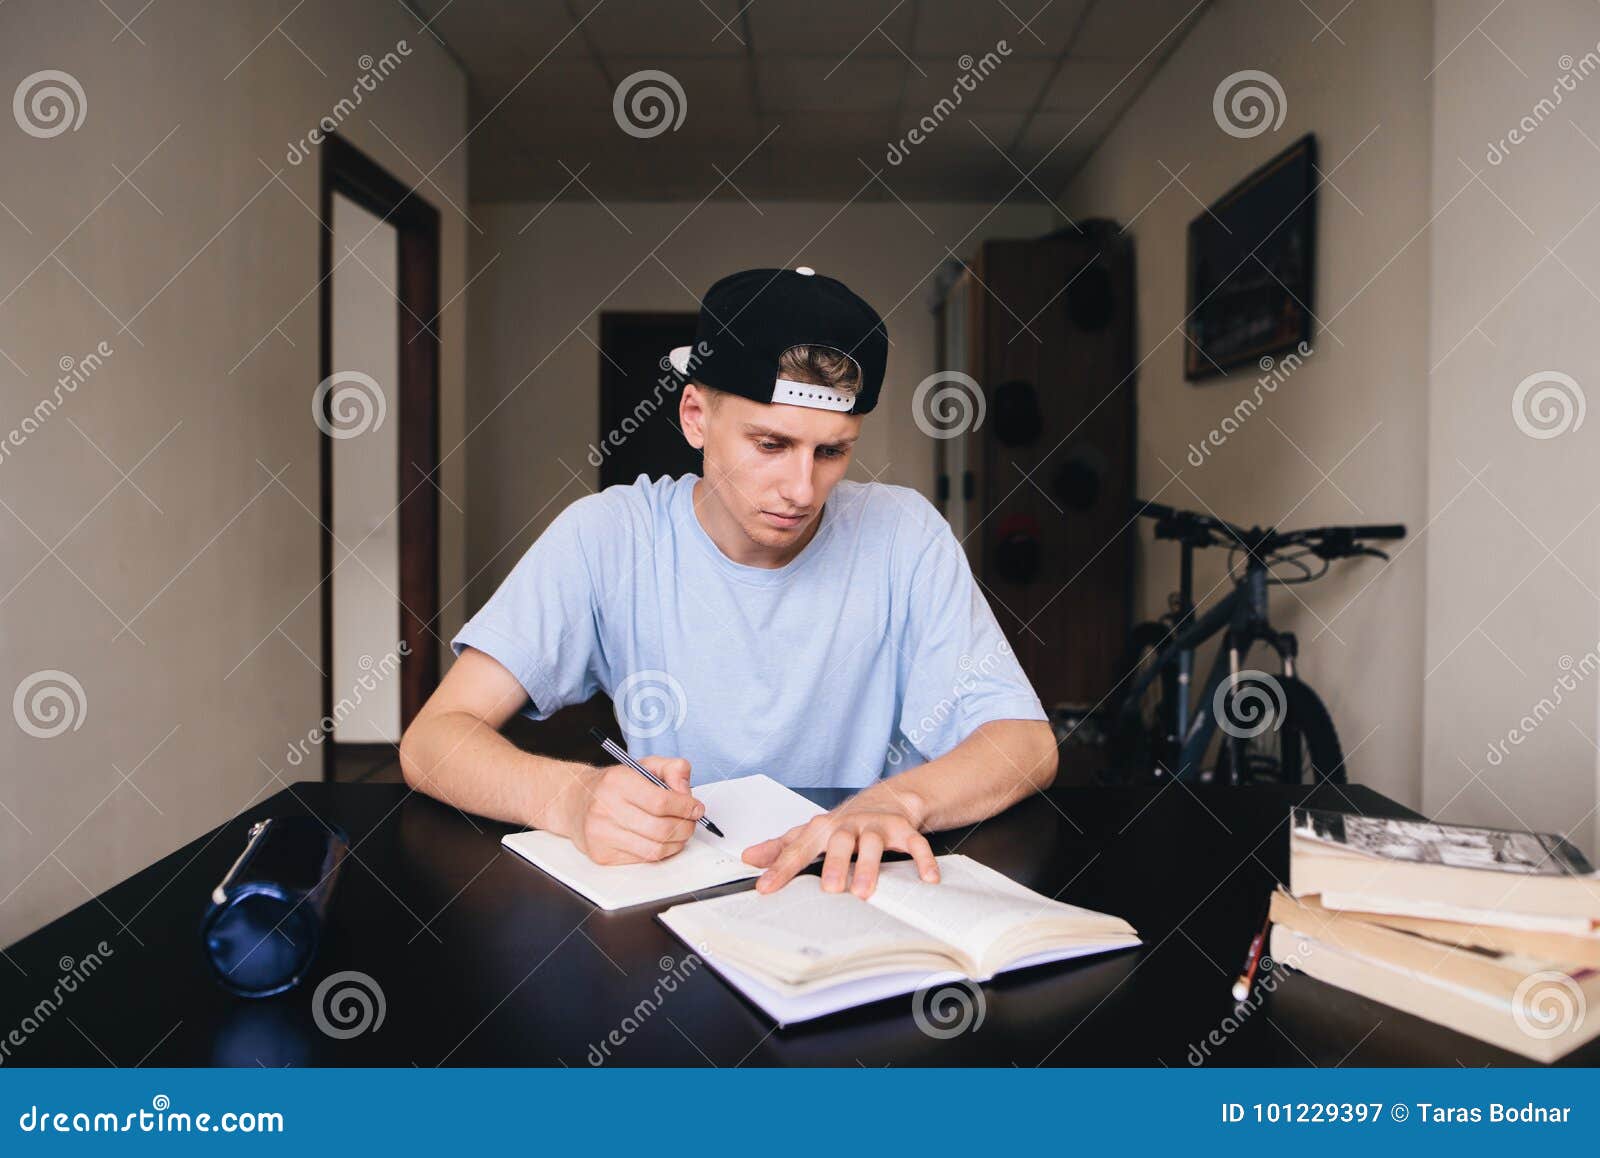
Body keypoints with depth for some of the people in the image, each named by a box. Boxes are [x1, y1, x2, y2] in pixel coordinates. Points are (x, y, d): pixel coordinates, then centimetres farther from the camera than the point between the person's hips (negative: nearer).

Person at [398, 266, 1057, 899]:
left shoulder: (900, 534, -8)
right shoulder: (608, 536, -9)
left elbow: (1026, 742, -11)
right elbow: (431, 740, -12)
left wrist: (895, 803, -32)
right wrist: (573, 798, -34)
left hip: (859, 886, 0)